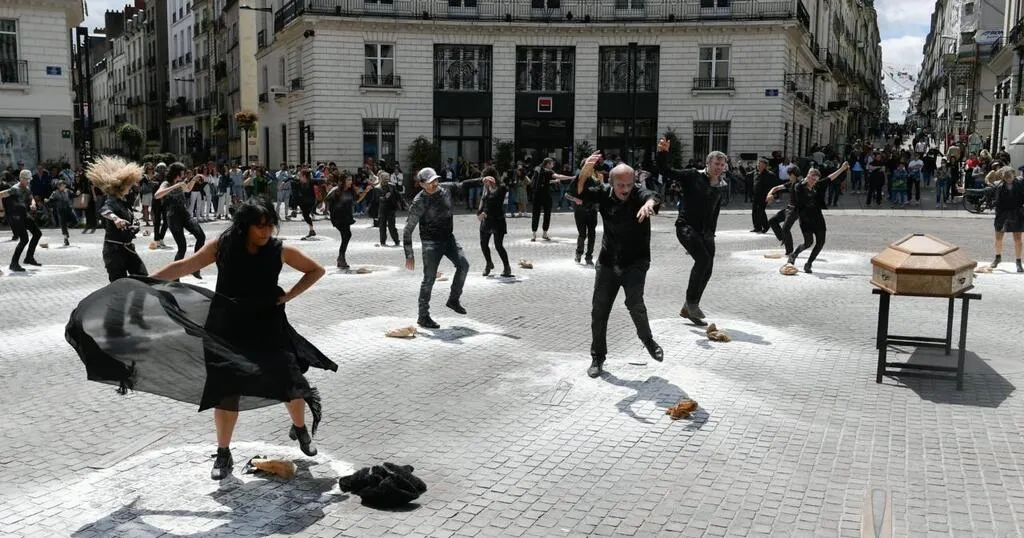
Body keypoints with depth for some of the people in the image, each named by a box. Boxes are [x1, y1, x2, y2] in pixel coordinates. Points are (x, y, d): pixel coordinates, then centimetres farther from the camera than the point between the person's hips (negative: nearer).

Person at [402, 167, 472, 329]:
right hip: (431, 241, -6)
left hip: (448, 237, 6)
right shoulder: (419, 202, -19)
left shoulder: (447, 188, -5)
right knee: (429, 278, -8)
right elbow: (408, 230, -17)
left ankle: (453, 299, 13)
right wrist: (409, 255, -20)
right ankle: (423, 316, 2)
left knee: (463, 264, -6)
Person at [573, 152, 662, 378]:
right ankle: (597, 358, 21)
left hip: (635, 263, -3)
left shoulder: (639, 194, -14)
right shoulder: (604, 193, -6)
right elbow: (579, 193, -19)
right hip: (608, 263, 3)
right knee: (599, 311, 5)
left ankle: (648, 340, 7)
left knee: (634, 303, -22)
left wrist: (648, 203, -62)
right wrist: (585, 171, -39)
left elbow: (651, 196, -37)